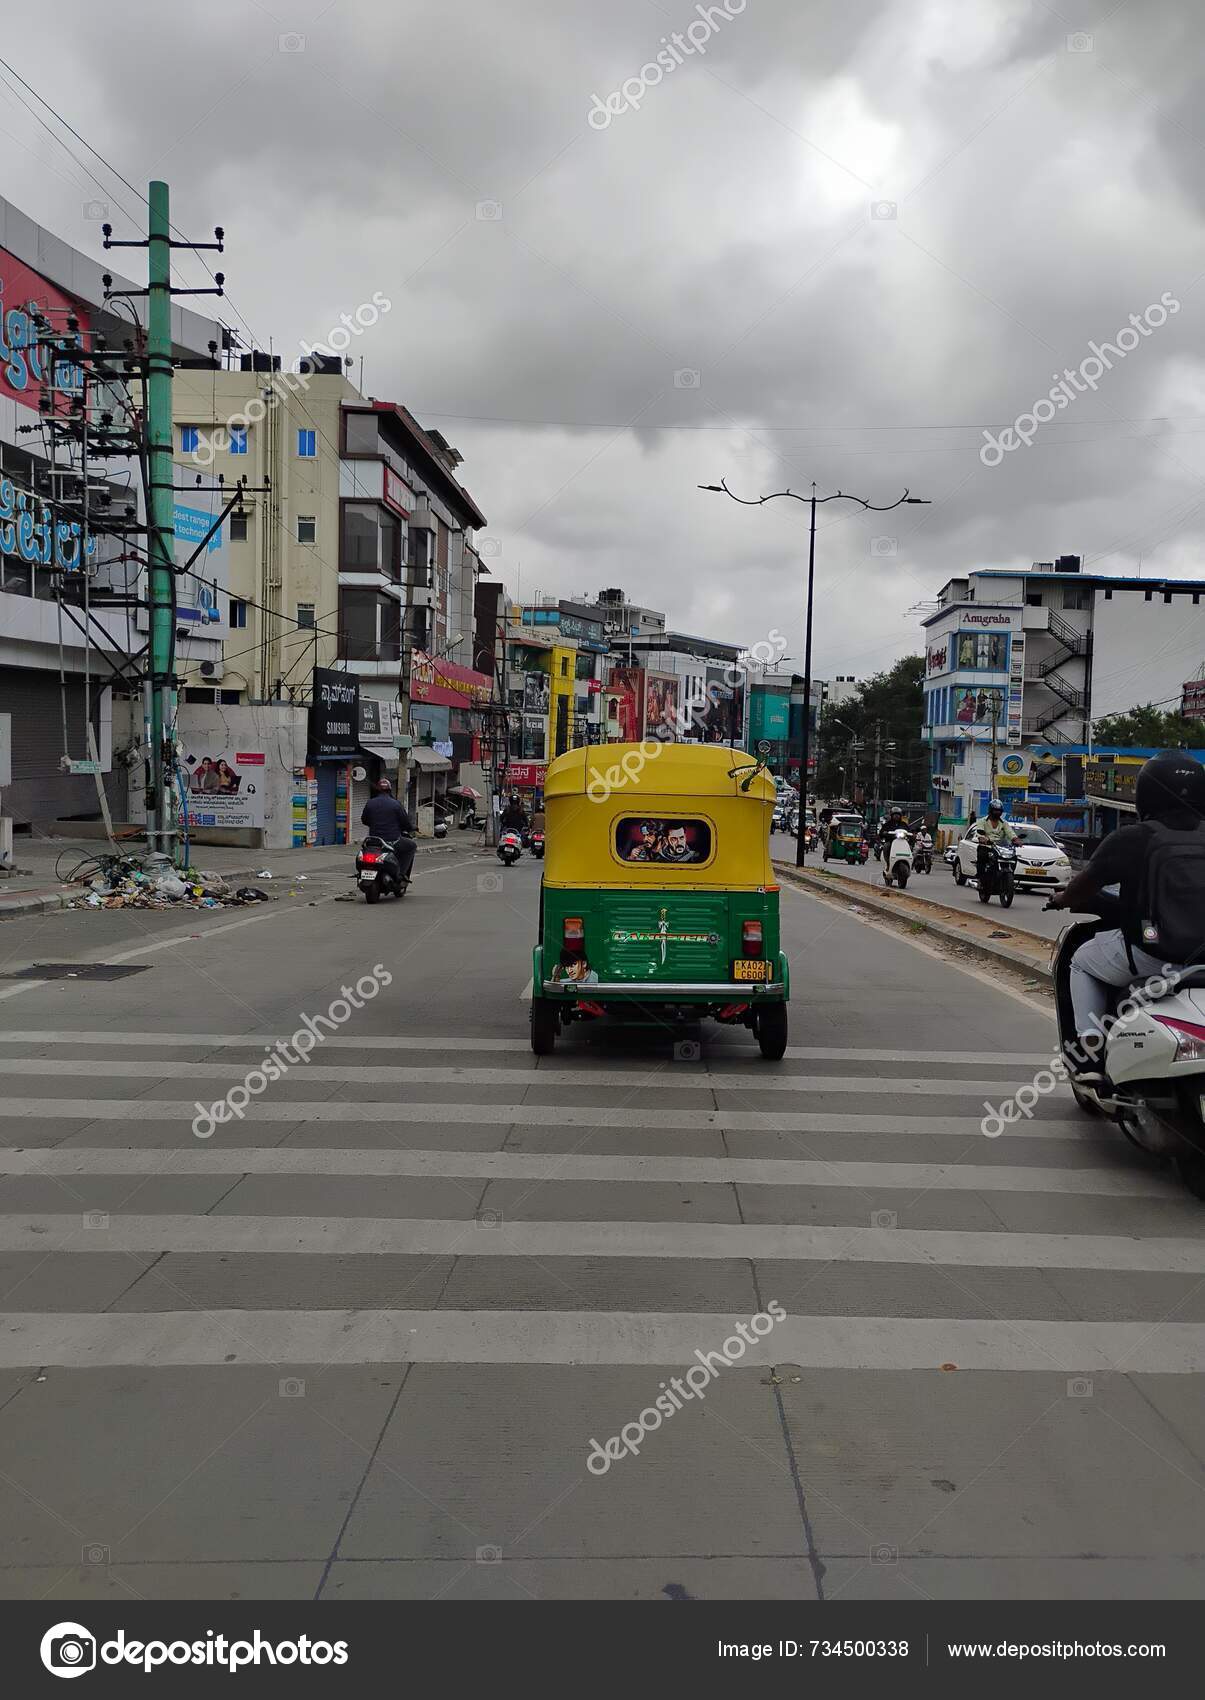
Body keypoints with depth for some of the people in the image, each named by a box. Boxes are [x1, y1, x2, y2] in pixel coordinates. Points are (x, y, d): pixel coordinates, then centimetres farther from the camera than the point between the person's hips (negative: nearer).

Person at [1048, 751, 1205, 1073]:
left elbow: (1083, 887, 1)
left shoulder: (1132, 838, -7)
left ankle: (1090, 1043, 9)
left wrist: (1061, 898, 23)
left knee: (1082, 962, 21)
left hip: (1149, 952, -4)